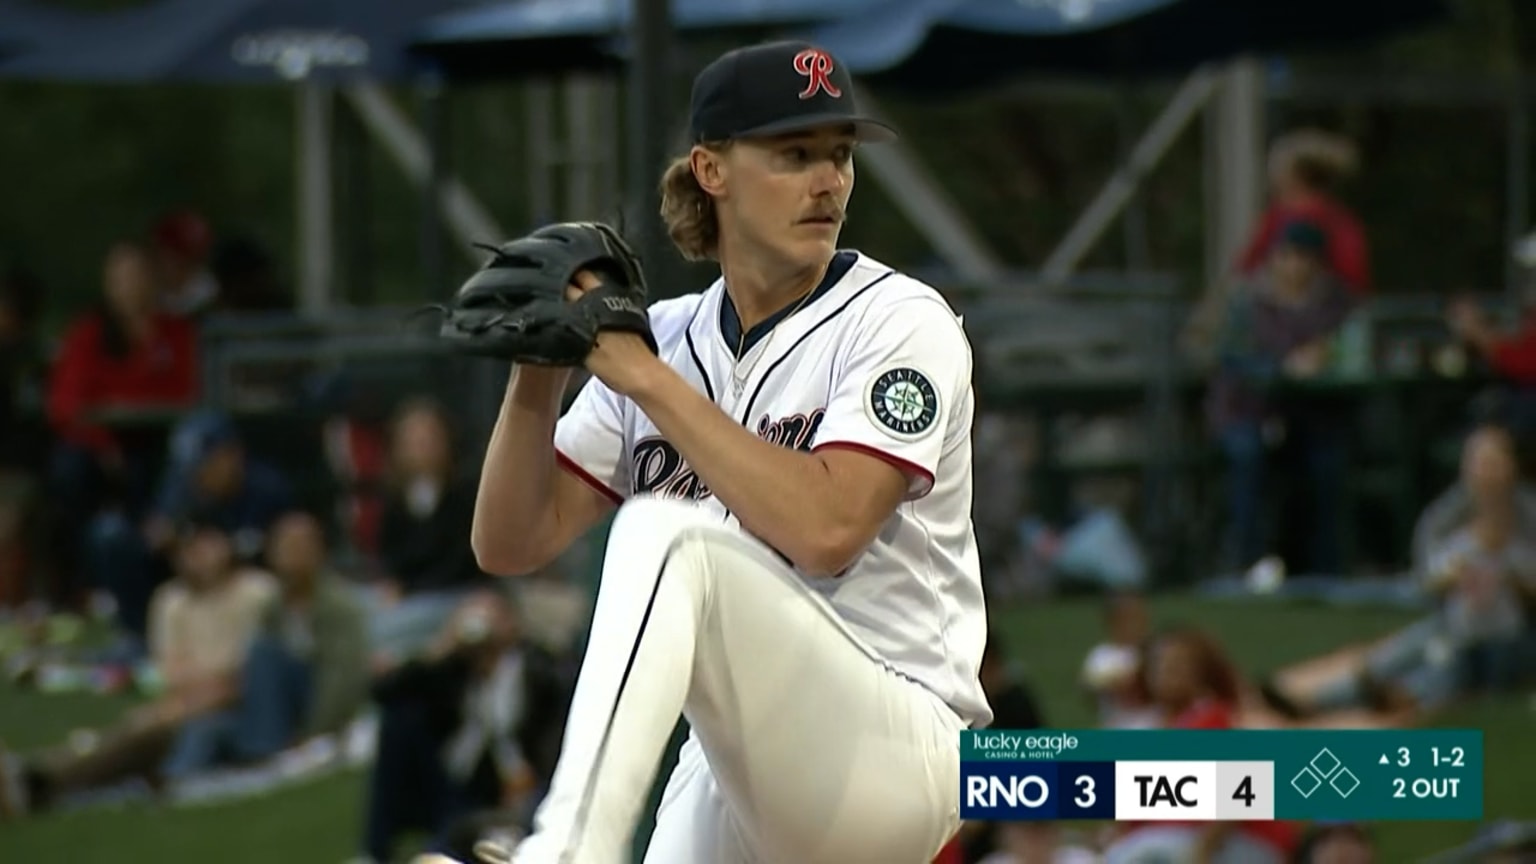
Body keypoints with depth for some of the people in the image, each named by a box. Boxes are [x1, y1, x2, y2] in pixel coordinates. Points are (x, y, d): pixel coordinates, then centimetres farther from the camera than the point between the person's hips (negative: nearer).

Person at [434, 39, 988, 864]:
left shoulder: (901, 322, -6)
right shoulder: (666, 338, 9)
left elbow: (827, 529, -22)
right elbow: (511, 544, 5)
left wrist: (647, 379, -17)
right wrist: (538, 370, -10)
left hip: (894, 762, -6)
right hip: (736, 768, 6)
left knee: (664, 533, -28)